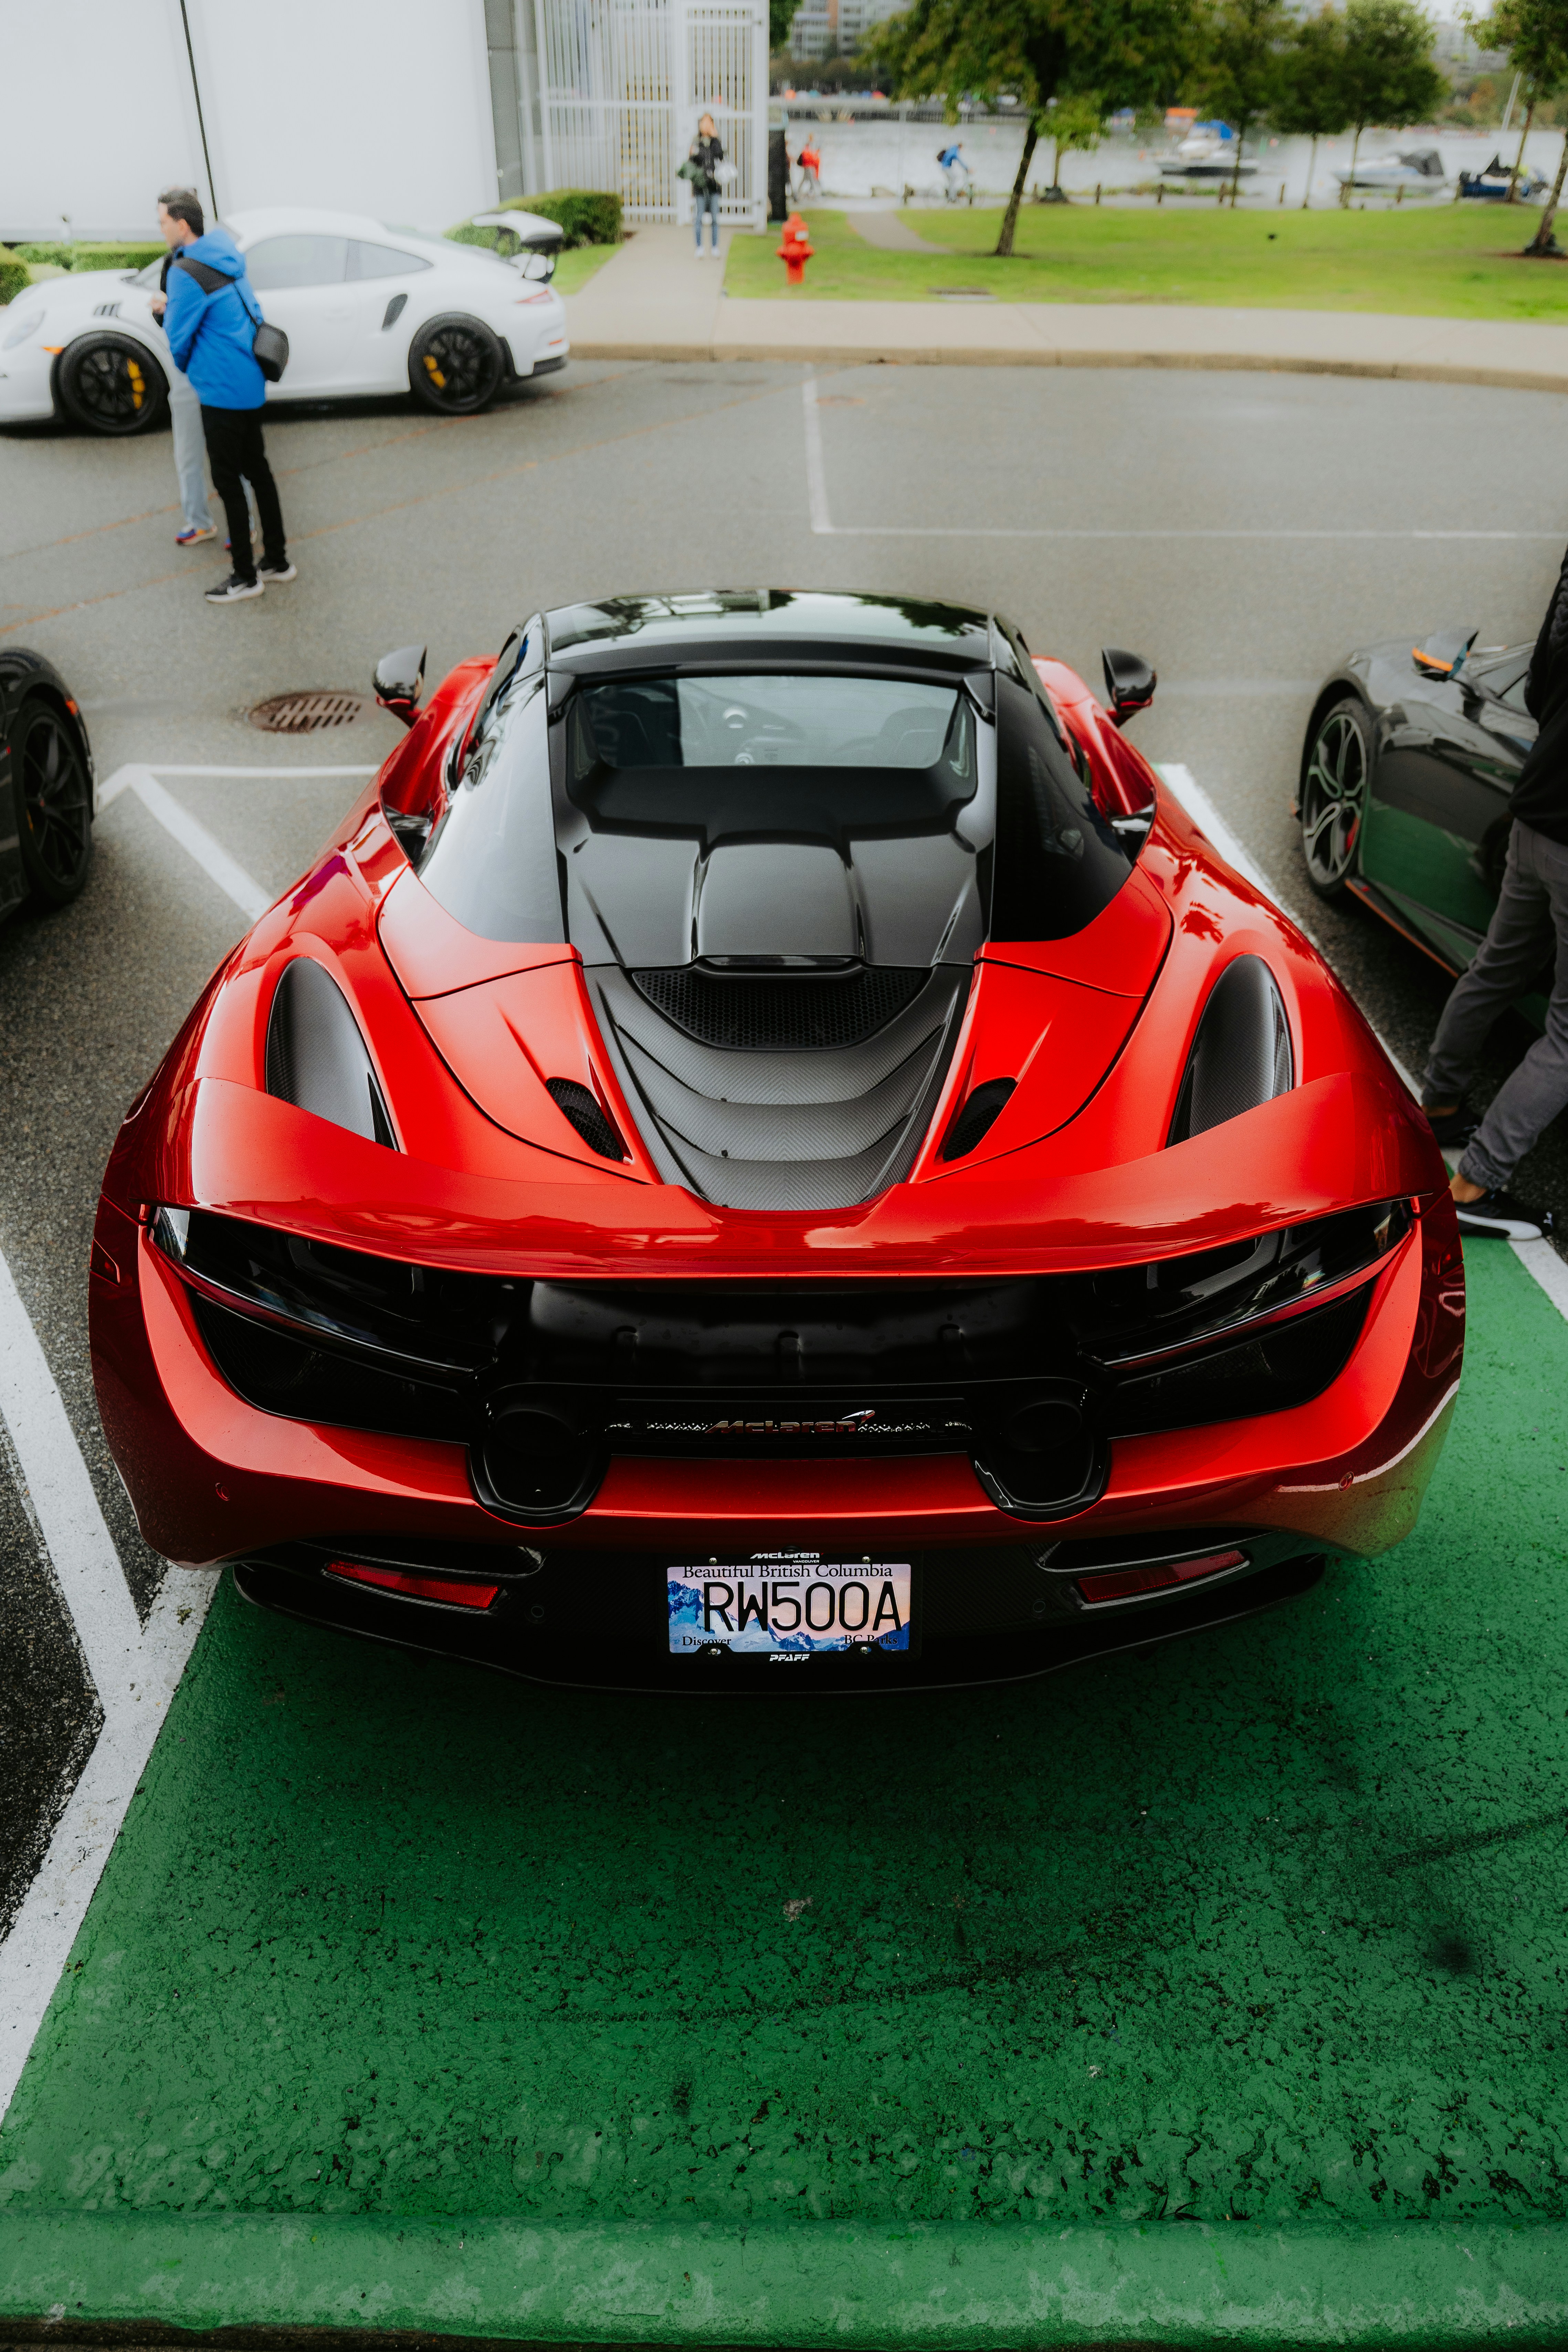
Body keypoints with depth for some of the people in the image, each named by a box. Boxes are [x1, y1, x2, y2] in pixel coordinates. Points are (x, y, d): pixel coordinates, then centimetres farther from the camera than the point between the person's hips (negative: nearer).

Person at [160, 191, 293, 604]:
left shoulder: (186, 273, -18)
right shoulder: (227, 262, 8)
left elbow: (179, 337, -12)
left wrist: (186, 367, 9)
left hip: (221, 390, -9)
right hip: (251, 383, 9)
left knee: (228, 481, -2)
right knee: (257, 471, 15)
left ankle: (245, 577, 2)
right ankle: (277, 560, 23)